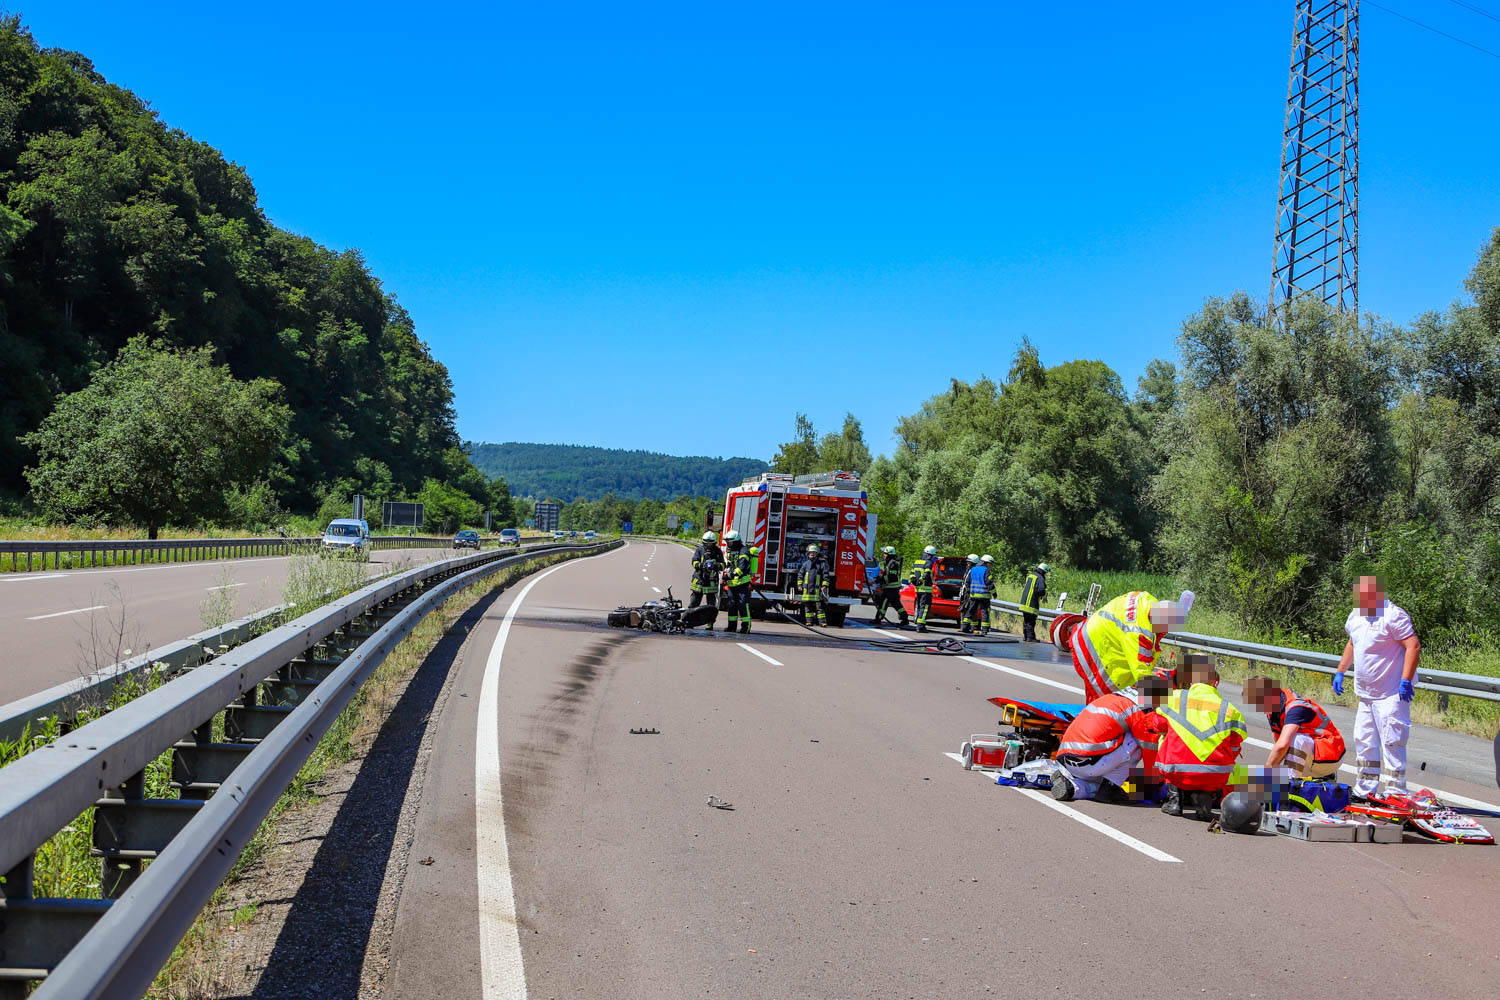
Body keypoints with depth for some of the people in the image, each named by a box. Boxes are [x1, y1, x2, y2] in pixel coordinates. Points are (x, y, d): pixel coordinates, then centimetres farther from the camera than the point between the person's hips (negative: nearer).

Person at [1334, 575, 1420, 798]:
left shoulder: (1393, 616, -17)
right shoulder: (1356, 616, 10)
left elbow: (1413, 646, -22)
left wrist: (1406, 680, -26)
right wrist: (1340, 671, 22)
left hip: (1391, 695, -9)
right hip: (1366, 694, 9)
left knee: (1392, 744, -9)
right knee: (1363, 742, 14)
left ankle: (1394, 794, -5)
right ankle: (1363, 791, 24)